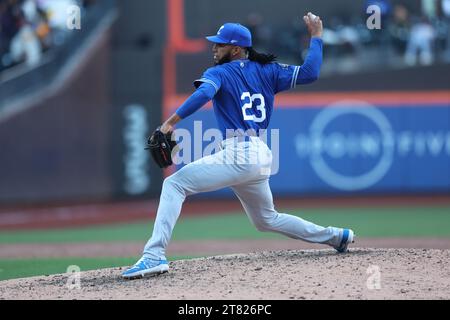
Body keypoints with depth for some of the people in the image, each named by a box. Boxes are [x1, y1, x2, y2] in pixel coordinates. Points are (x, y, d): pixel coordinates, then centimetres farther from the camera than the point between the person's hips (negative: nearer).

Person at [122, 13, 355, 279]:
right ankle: (336, 236, 30)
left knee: (174, 184, -9)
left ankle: (155, 255, -25)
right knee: (267, 219, 29)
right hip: (262, 156, 8)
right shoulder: (267, 72, 16)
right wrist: (316, 37, 19)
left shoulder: (219, 73, 1)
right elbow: (309, 73, 6)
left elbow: (204, 93, -21)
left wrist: (171, 122, -27)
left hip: (238, 155, -8)